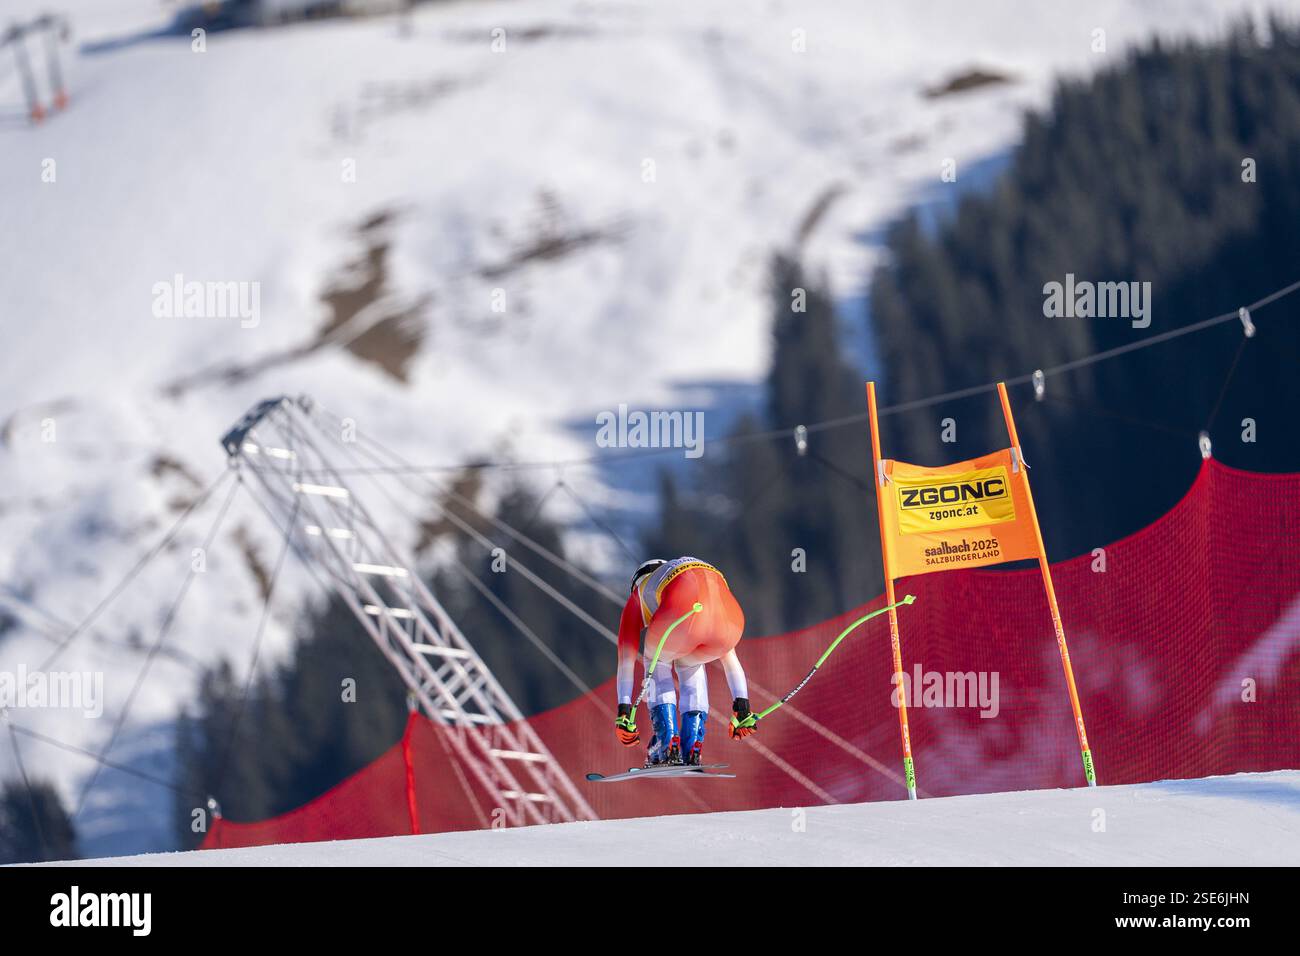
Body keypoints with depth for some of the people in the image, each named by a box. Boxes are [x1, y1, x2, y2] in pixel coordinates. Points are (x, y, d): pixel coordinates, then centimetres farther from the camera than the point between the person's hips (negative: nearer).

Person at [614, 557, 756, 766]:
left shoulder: (637, 599, 39)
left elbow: (626, 660, 36)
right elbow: (729, 656, 48)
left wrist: (624, 710, 36)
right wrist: (742, 707, 50)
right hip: (729, 619, 3)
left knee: (657, 661, 32)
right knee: (690, 663, 36)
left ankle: (668, 743, 16)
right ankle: (692, 750, 22)